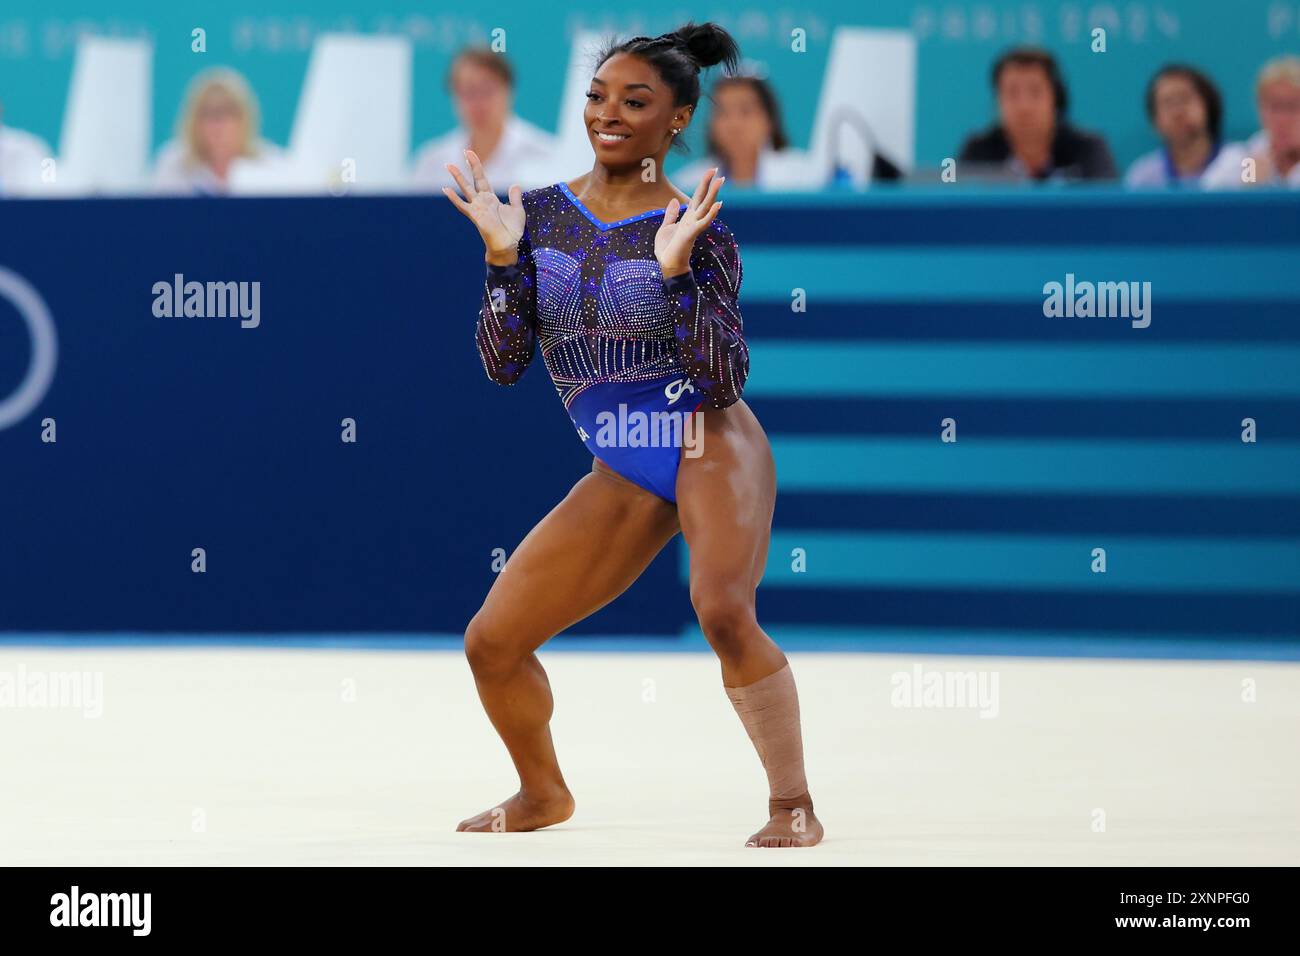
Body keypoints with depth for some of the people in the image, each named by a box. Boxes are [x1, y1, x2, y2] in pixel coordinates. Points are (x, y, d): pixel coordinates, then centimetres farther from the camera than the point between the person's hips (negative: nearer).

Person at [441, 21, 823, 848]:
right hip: (623, 476, 5)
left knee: (722, 608, -32)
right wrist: (503, 257, -9)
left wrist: (676, 273, -22)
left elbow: (725, 381, -12)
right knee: (491, 643, 3)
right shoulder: (541, 214, 5)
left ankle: (794, 807, -21)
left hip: (707, 445, -5)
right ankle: (545, 793, 29)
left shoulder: (694, 229, -6)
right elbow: (503, 365, 2)